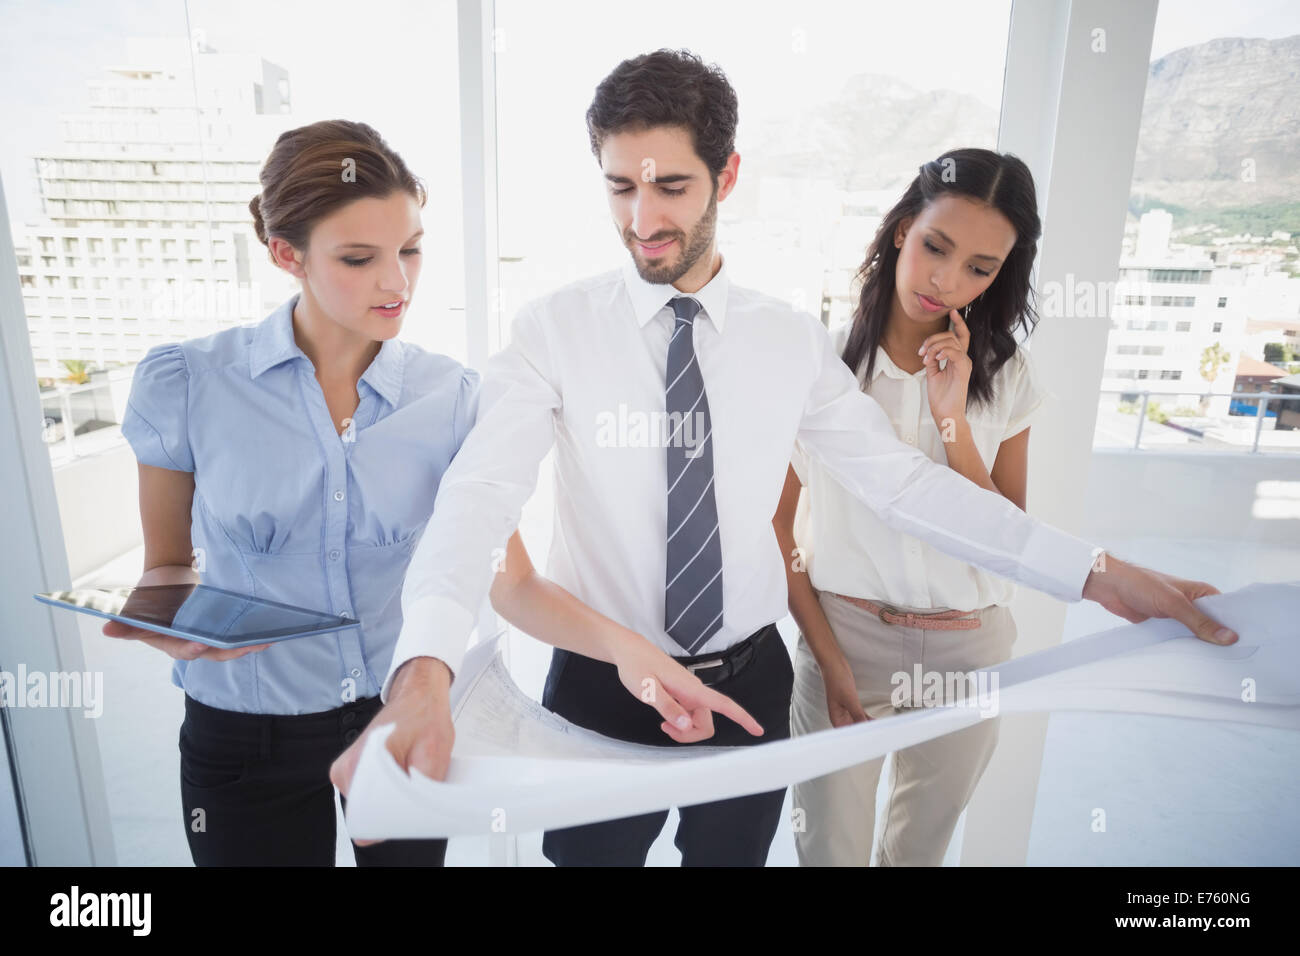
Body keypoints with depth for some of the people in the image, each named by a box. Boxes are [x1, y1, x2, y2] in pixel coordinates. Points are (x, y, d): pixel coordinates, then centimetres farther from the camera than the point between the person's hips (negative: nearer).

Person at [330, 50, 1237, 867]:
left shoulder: (792, 341, -4)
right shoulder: (555, 331, -12)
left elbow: (900, 477, -3)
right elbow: (482, 491, -23)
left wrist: (1094, 573, -7)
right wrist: (425, 669, -40)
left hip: (748, 679, 3)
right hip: (601, 685, -2)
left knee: (734, 853, 24)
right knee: (594, 848, 18)